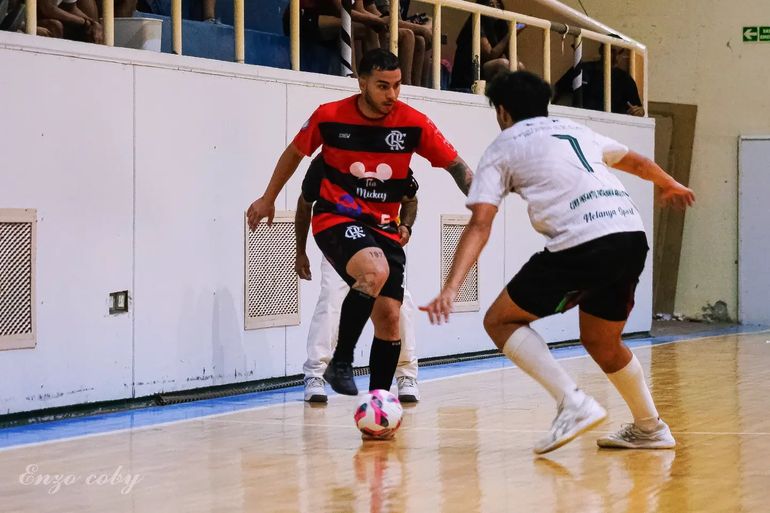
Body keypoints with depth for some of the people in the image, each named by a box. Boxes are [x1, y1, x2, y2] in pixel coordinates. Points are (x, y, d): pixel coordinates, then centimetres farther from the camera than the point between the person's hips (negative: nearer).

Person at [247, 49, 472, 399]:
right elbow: (295, 152, 10)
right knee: (375, 272, -33)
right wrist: (268, 199, 19)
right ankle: (341, 361, -18)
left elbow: (455, 165, -2)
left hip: (384, 227, 4)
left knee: (389, 315, -3)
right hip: (336, 218, -3)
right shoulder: (329, 116, -8)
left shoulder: (413, 123, -7)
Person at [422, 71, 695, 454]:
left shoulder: (502, 148, 11)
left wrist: (451, 289, -9)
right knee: (600, 342, 28)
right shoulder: (574, 130, 27)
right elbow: (636, 162, 41)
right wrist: (670, 185, 62)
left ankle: (574, 404, -6)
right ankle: (649, 428, 35)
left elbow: (479, 224, -2)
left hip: (581, 246, -7)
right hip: (632, 238, 7)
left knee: (500, 321, 7)